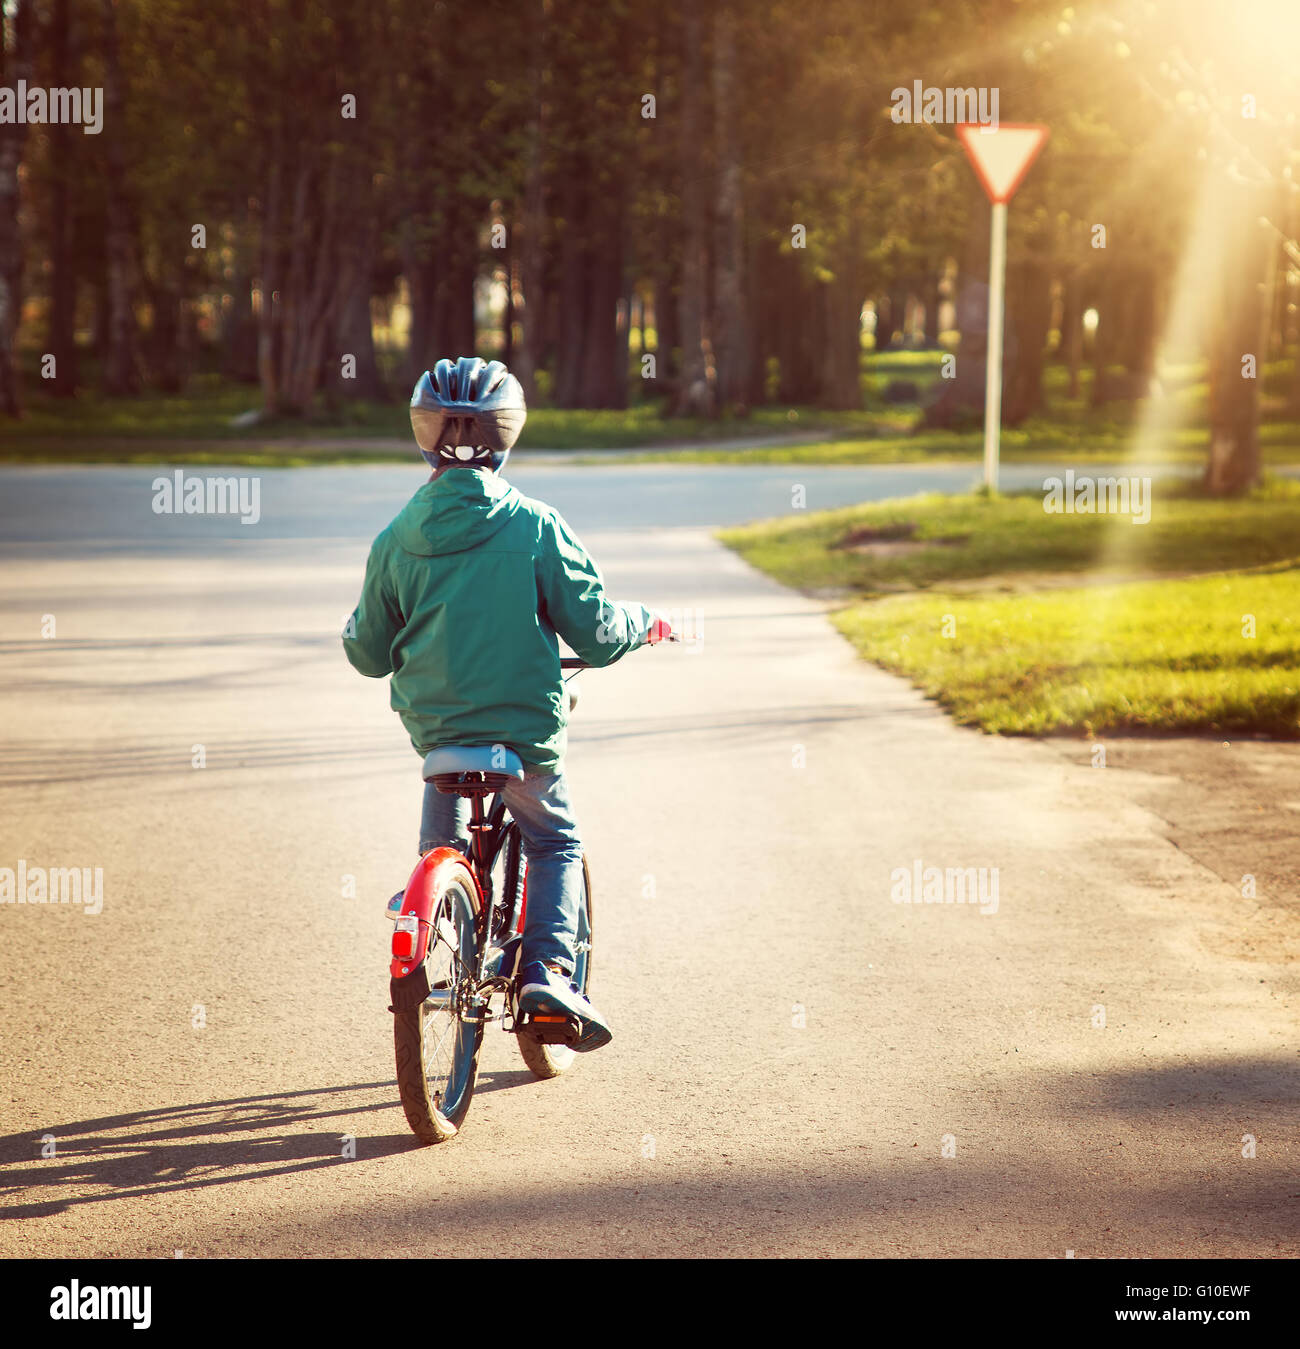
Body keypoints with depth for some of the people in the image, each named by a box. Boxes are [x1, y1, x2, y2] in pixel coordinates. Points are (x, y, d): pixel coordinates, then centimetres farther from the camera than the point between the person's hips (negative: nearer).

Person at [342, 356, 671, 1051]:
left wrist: (357, 630, 29)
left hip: (432, 726, 3)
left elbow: (368, 653, 6)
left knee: (444, 848, 31)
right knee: (555, 843, 17)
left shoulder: (397, 539, -3)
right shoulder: (534, 526, -11)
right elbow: (594, 632, -7)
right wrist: (642, 624, 14)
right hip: (525, 731, -2)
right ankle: (549, 970, -1)